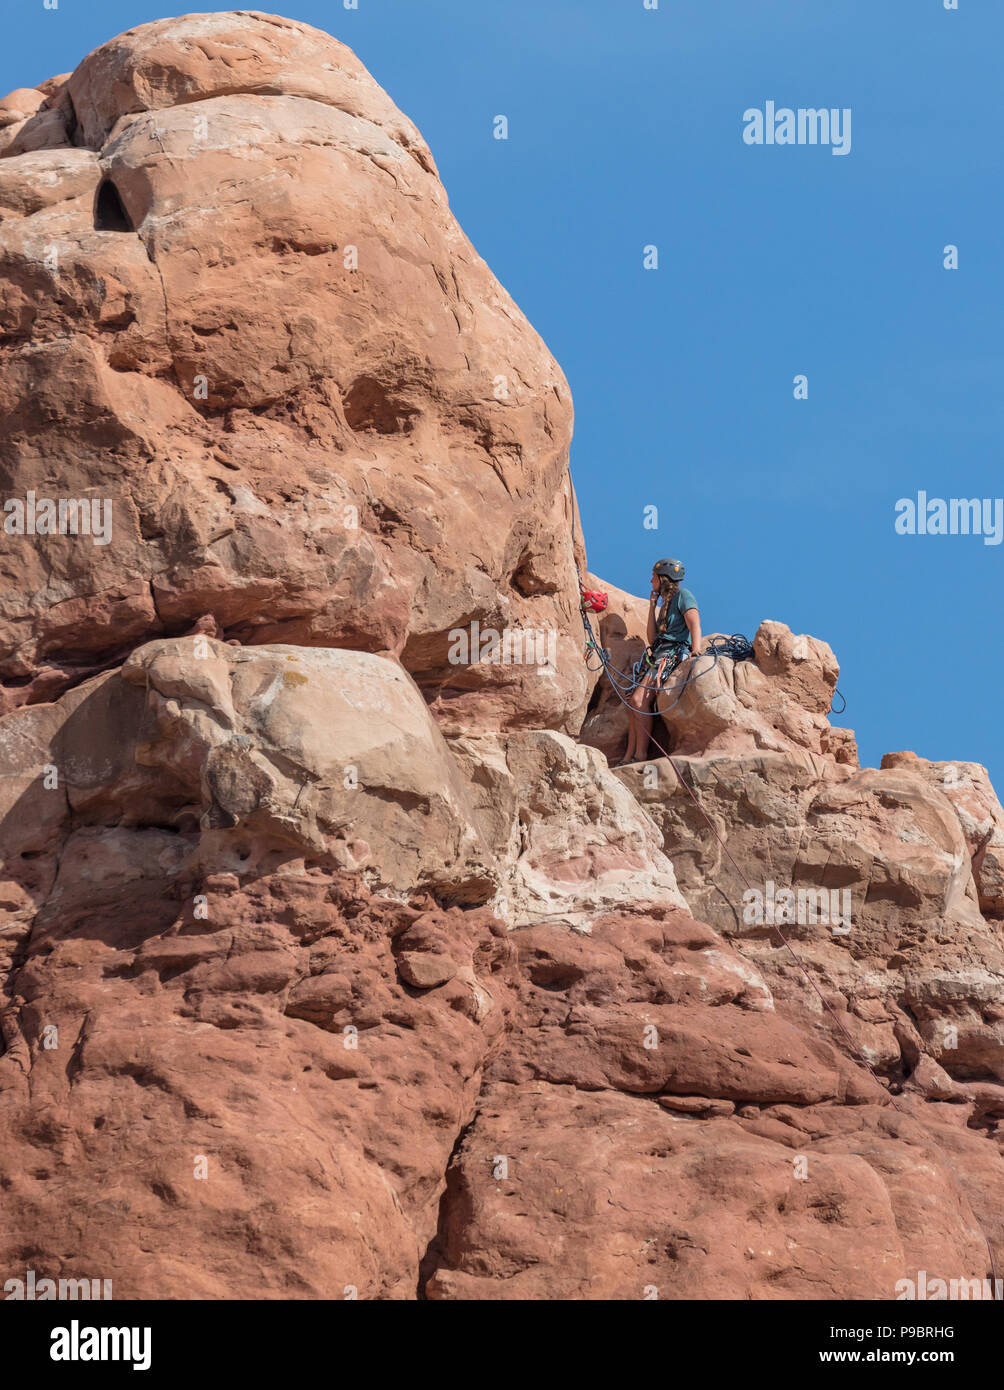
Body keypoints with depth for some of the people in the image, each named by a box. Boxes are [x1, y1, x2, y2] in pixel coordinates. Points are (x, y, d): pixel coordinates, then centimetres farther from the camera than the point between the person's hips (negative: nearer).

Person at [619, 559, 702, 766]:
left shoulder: (682, 595, 1)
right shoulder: (665, 602, 27)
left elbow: (695, 626, -14)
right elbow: (652, 638, 19)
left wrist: (695, 651, -30)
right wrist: (653, 606, 18)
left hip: (674, 652, -9)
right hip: (657, 653, 9)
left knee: (639, 699, -22)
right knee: (633, 704, -3)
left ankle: (641, 754, -22)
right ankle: (629, 755, -7)